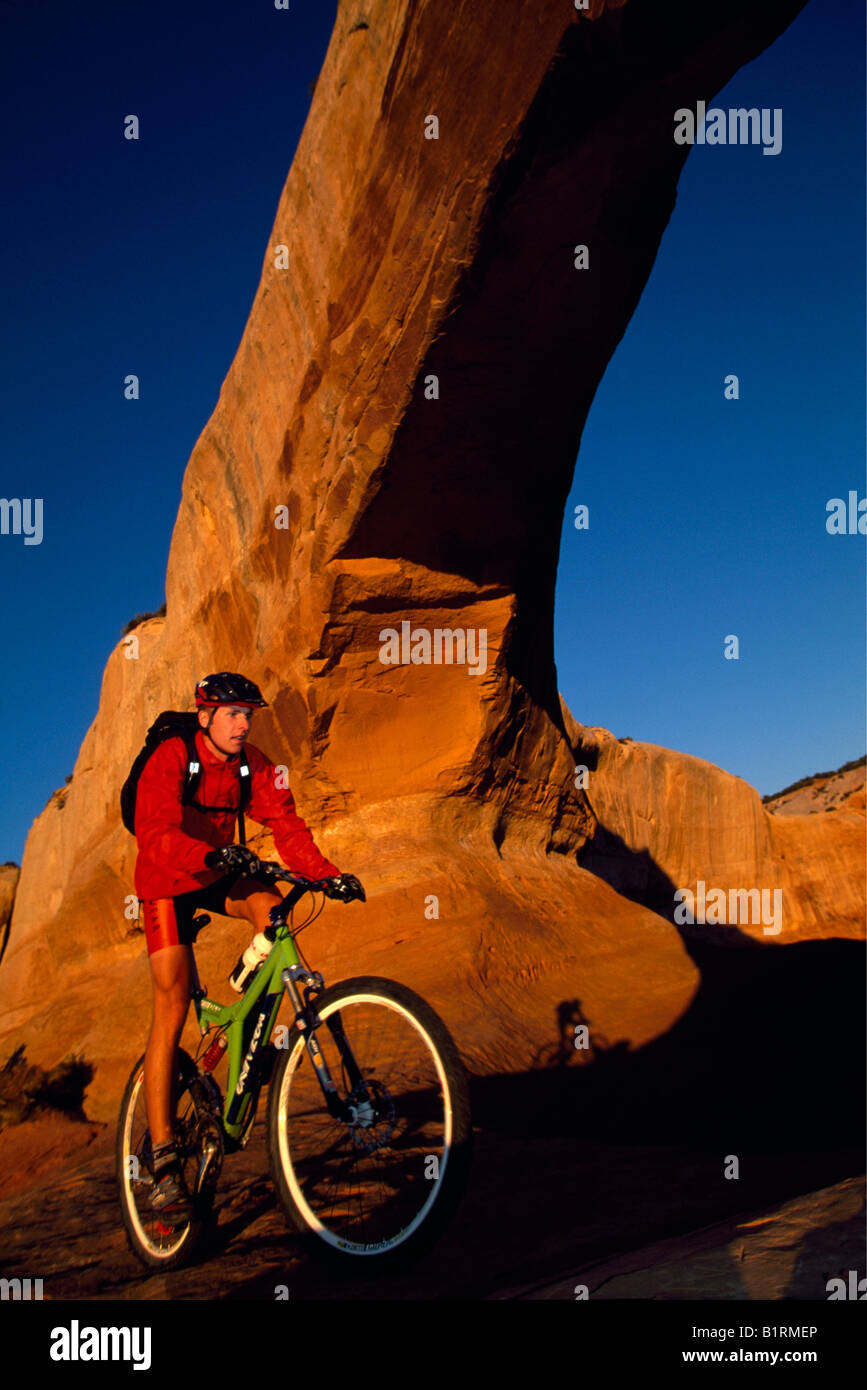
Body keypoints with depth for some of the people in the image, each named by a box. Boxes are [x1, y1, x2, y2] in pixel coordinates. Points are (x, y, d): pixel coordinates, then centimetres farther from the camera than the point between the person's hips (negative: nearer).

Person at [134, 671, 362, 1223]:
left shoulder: (254, 766, -9)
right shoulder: (170, 759, -23)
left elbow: (286, 826, -15)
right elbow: (154, 835, -37)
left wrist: (328, 873, -32)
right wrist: (213, 855, -55)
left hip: (221, 873, 5)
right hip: (169, 883, -5)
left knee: (272, 907, -27)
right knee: (172, 1007, -14)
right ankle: (164, 1159, -11)